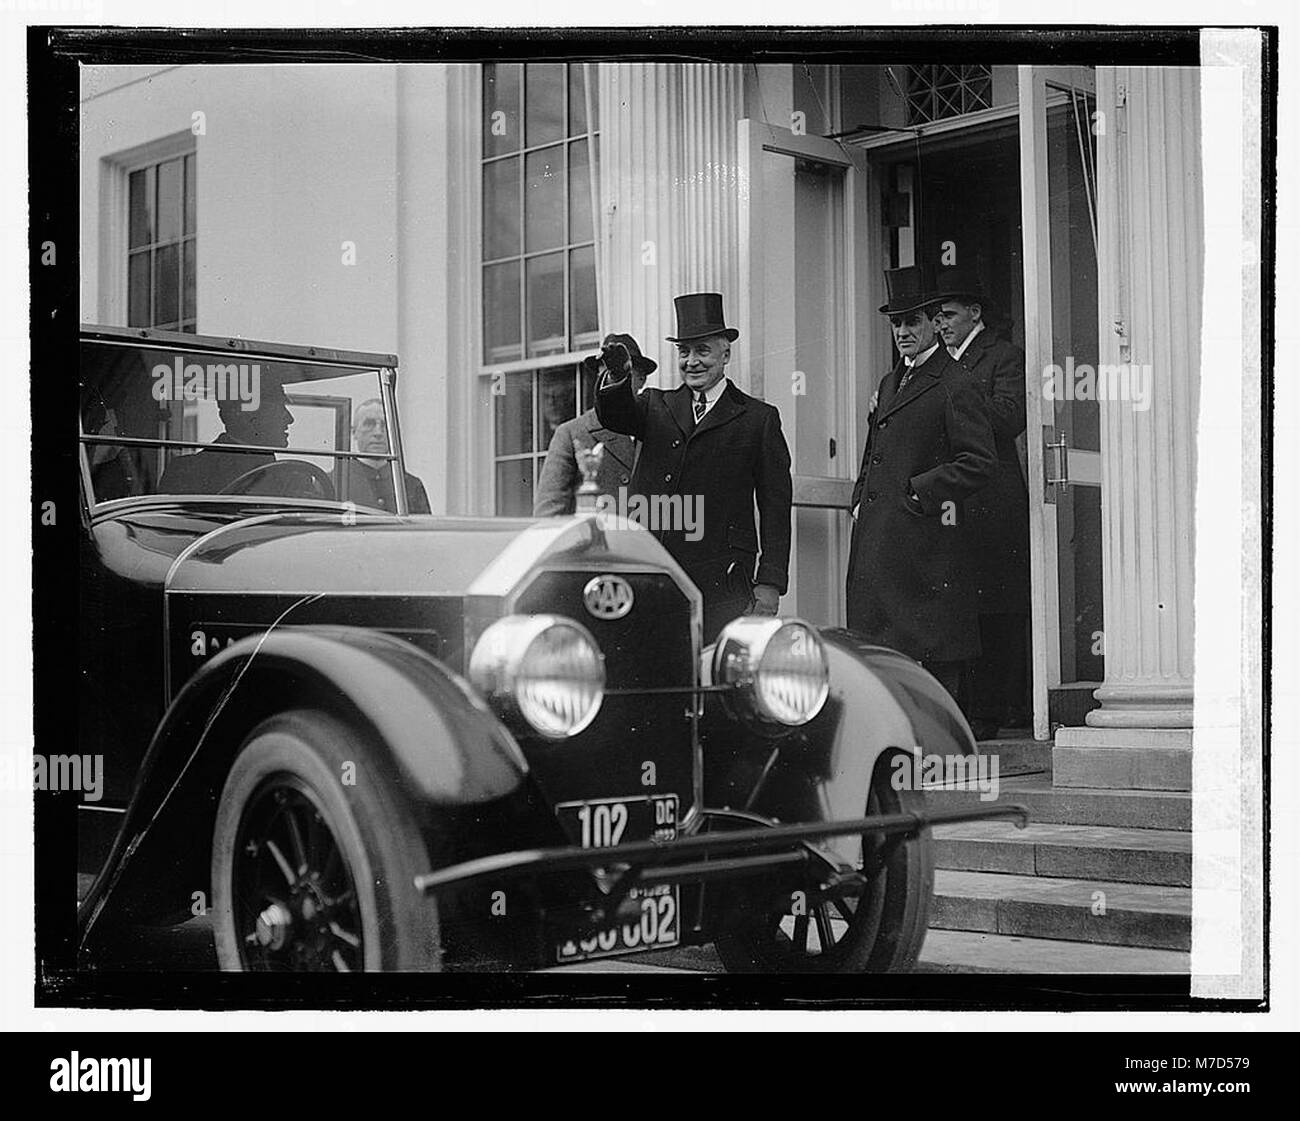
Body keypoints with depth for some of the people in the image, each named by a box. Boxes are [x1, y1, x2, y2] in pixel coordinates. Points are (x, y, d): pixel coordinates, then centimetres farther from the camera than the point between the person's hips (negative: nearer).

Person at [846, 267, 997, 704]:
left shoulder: (955, 385, -7)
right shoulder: (890, 382, 20)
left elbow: (980, 462, -14)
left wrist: (919, 491, -15)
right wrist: (860, 500, 12)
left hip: (925, 536, -8)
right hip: (875, 541, 8)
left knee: (935, 655, -5)